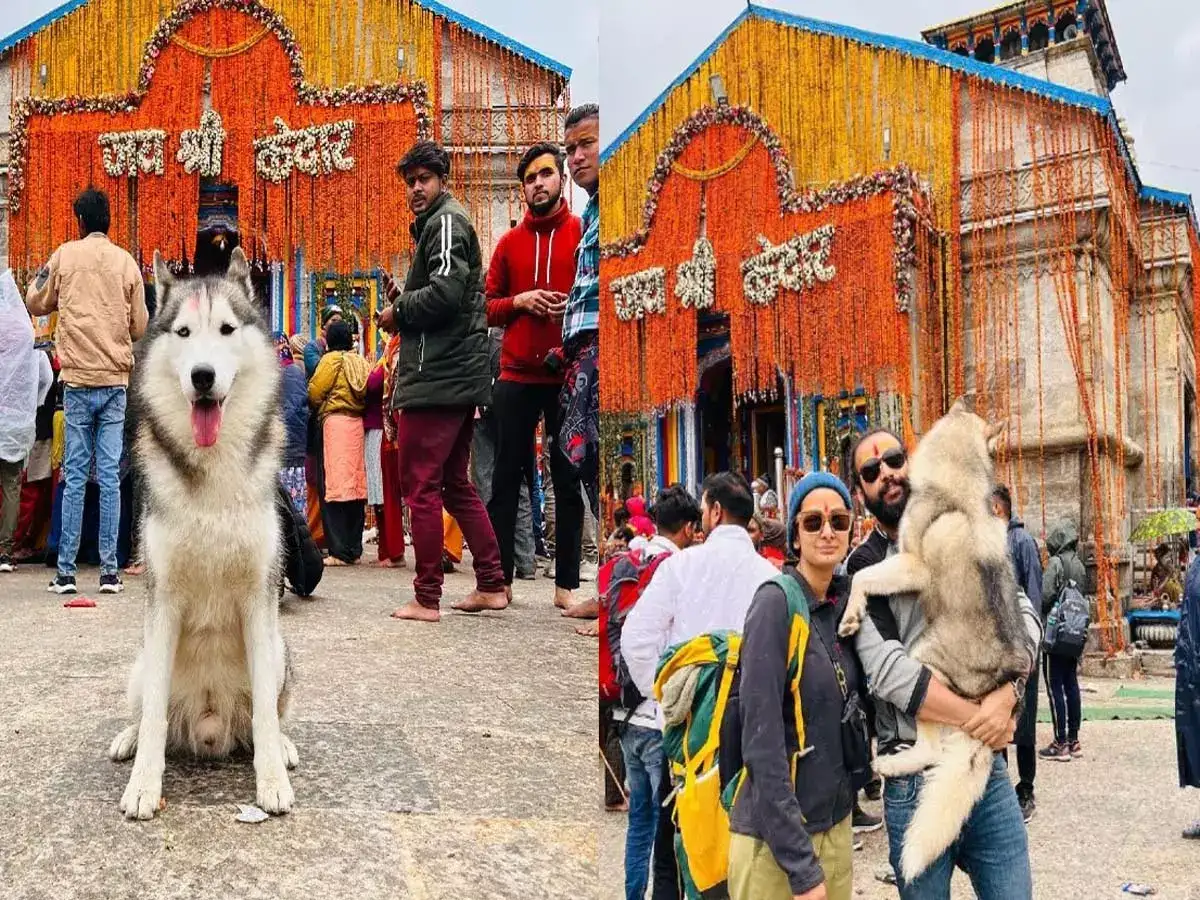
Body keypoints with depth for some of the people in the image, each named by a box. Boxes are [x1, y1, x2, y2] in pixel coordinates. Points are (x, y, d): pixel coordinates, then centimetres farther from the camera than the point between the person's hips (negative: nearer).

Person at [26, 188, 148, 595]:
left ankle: (66, 571, 1)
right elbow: (140, 326, 7)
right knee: (110, 476, 2)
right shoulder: (127, 263, 4)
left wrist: (47, 280, 33)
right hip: (116, 380, 1)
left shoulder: (65, 256, 2)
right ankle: (110, 570, 2)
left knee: (74, 476, 1)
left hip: (78, 380, -1)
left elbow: (35, 304, 15)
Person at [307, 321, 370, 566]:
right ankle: (355, 549, 13)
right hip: (357, 423, 6)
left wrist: (319, 410, 14)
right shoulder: (361, 361, 13)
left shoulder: (332, 359, -3)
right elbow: (368, 394, 9)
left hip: (335, 421, -6)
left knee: (338, 484, -6)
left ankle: (340, 552, -9)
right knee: (356, 484, 9)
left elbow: (314, 392, -4)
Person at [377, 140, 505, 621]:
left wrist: (398, 312, -7)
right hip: (460, 376, 11)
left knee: (420, 485, -6)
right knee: (455, 483, 15)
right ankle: (491, 585, 19)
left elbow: (445, 291, -22)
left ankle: (427, 599, -2)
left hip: (436, 377, -11)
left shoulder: (447, 221, -8)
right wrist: (405, 300, 8)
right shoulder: (435, 224, 24)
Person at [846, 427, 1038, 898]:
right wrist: (979, 718, -16)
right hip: (916, 777, -3)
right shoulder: (862, 569, -5)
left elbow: (1022, 617, -1)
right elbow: (888, 670, -16)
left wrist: (1003, 698, -18)